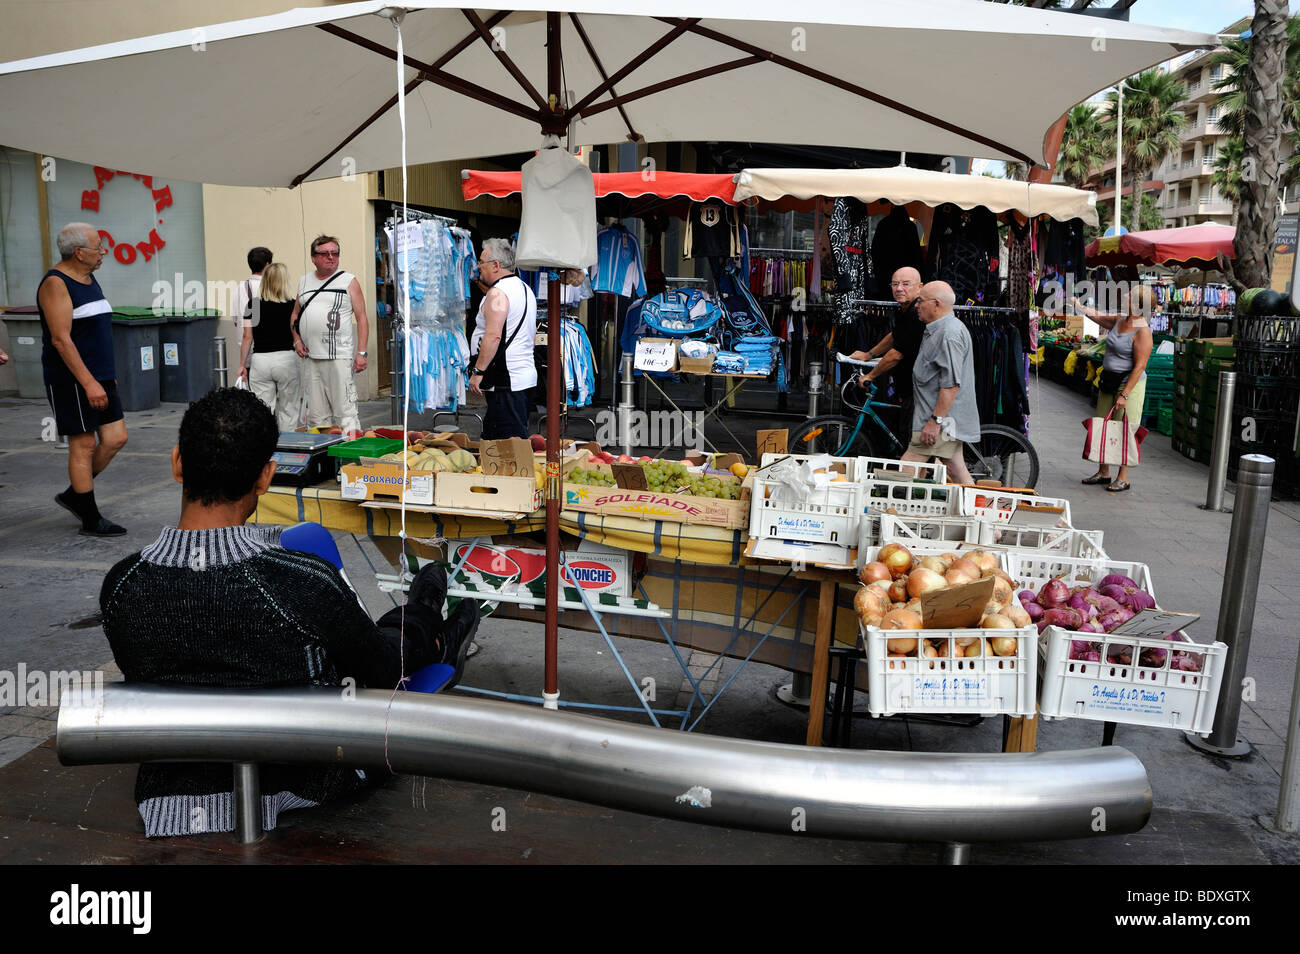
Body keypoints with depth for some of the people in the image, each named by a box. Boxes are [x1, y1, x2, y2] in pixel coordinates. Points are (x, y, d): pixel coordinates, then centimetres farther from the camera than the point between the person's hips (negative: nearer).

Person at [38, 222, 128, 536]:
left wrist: (107, 375, 21)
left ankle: (74, 495, 24)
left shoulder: (89, 280, 14)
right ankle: (91, 520, 7)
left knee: (116, 439, 6)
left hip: (100, 378, 9)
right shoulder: (55, 283, -13)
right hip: (71, 380, -9)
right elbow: (61, 339, -20)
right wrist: (88, 383, -24)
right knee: (84, 445, -3)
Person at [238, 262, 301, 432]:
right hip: (286, 359, -1)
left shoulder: (253, 305, -1)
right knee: (288, 409, 9)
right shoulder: (293, 305, -4)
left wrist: (242, 365, 7)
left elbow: (247, 337, 1)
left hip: (260, 360, 1)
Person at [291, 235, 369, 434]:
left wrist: (361, 352, -9)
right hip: (310, 358, 5)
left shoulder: (349, 281, 3)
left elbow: (362, 318, 0)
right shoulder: (304, 282, 16)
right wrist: (297, 339, 8)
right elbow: (295, 313, 26)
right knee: (316, 414, 8)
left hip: (339, 358, -5)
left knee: (345, 411, -9)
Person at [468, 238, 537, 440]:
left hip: (505, 381, -10)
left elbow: (493, 336, -22)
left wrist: (477, 371, -19)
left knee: (508, 444, -10)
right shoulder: (525, 289, 19)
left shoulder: (497, 293, -13)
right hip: (526, 375, 11)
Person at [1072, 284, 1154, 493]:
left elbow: (1139, 367, -20)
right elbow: (1098, 316, 29)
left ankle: (1123, 479, 3)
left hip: (1130, 384, -8)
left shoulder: (1142, 331, -17)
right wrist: (1079, 305, 32)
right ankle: (1103, 473, 21)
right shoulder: (1119, 321, 7)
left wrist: (1124, 395, -22)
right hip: (1109, 382, 8)